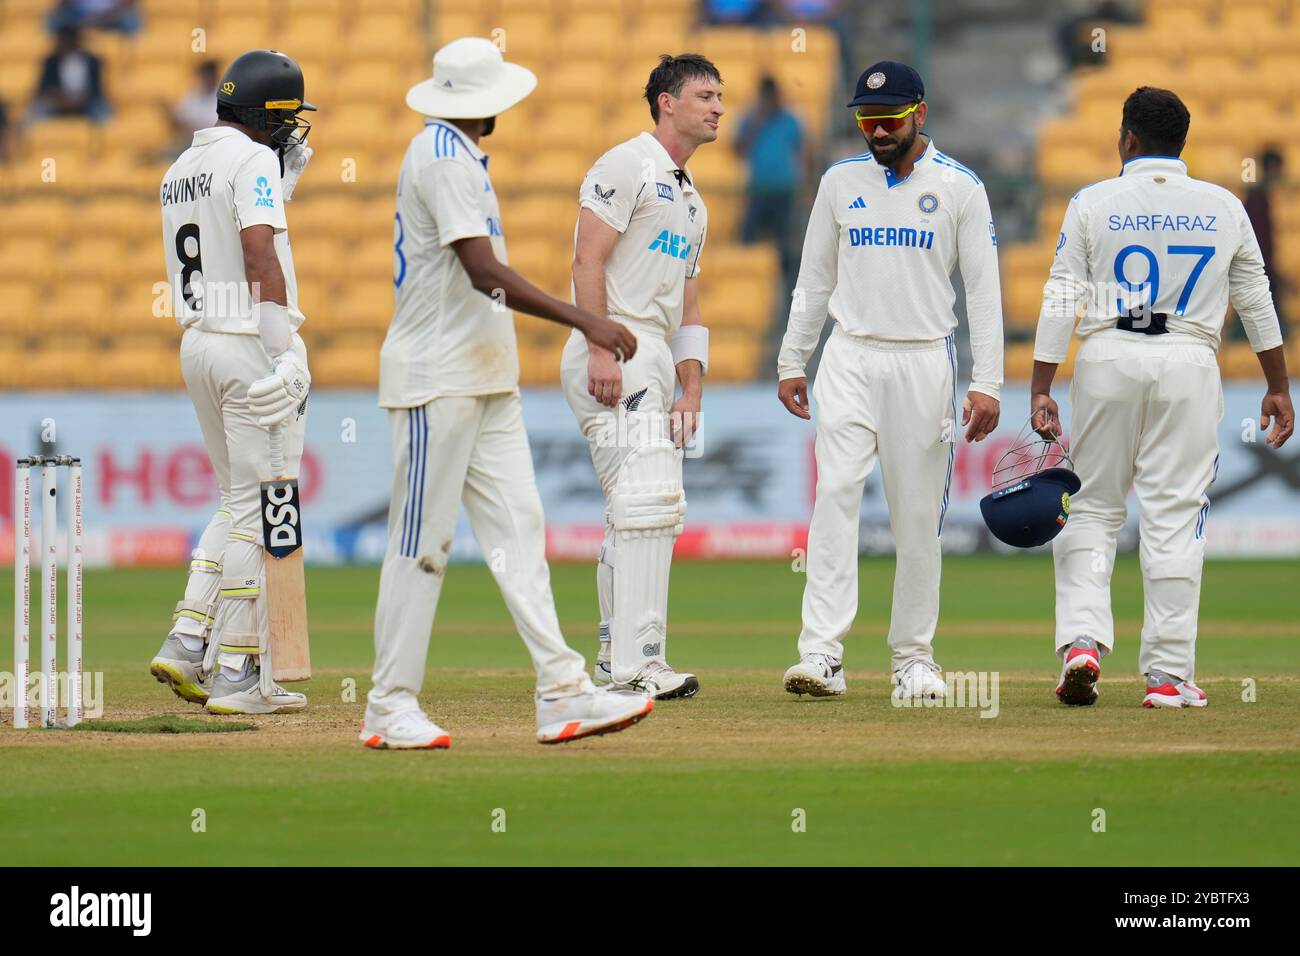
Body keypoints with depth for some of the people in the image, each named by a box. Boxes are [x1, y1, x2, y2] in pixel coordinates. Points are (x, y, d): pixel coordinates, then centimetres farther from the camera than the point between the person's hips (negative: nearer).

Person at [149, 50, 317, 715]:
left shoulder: (180, 169, 16)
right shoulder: (252, 160, -11)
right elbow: (260, 253, -23)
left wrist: (281, 183, 20)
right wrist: (287, 351, -26)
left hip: (197, 345, 8)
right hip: (251, 343, -8)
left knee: (240, 504, 18)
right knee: (260, 511, -4)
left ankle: (186, 644, 8)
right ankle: (236, 675, -4)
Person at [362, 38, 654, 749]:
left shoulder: (458, 156, 18)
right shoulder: (442, 157, -14)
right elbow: (484, 271, -23)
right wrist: (584, 322, -26)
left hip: (485, 382, 10)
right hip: (437, 378, -10)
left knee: (517, 529, 2)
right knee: (421, 542, -6)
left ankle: (562, 692, -4)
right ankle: (390, 709, -1)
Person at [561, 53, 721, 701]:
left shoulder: (692, 200, 24)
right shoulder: (627, 166, -5)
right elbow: (589, 261, -15)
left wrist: (690, 392, 12)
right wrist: (602, 351, -24)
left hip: (655, 364, 10)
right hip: (613, 355, -10)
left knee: (635, 511, 12)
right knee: (651, 496, -18)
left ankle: (617, 659, 17)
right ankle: (635, 663, -21)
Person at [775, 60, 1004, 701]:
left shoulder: (959, 187, 1)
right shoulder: (840, 183, 8)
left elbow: (983, 289, -2)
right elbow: (814, 280, 15)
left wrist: (987, 383, -9)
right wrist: (791, 363, 9)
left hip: (924, 362, -1)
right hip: (849, 360, 1)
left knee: (919, 513, 2)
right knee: (836, 492, -14)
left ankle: (913, 658, 13)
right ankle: (822, 653, -21)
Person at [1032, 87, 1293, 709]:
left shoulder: (1092, 203, 2)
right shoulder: (1223, 208, 7)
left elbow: (1060, 301, -3)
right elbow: (1256, 303, 12)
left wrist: (1041, 390, -3)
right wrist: (1277, 387, 20)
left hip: (1107, 360, 0)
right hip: (1189, 364, 0)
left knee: (1092, 509, 10)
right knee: (1175, 517, 2)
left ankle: (1082, 639, -9)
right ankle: (1168, 675, 0)